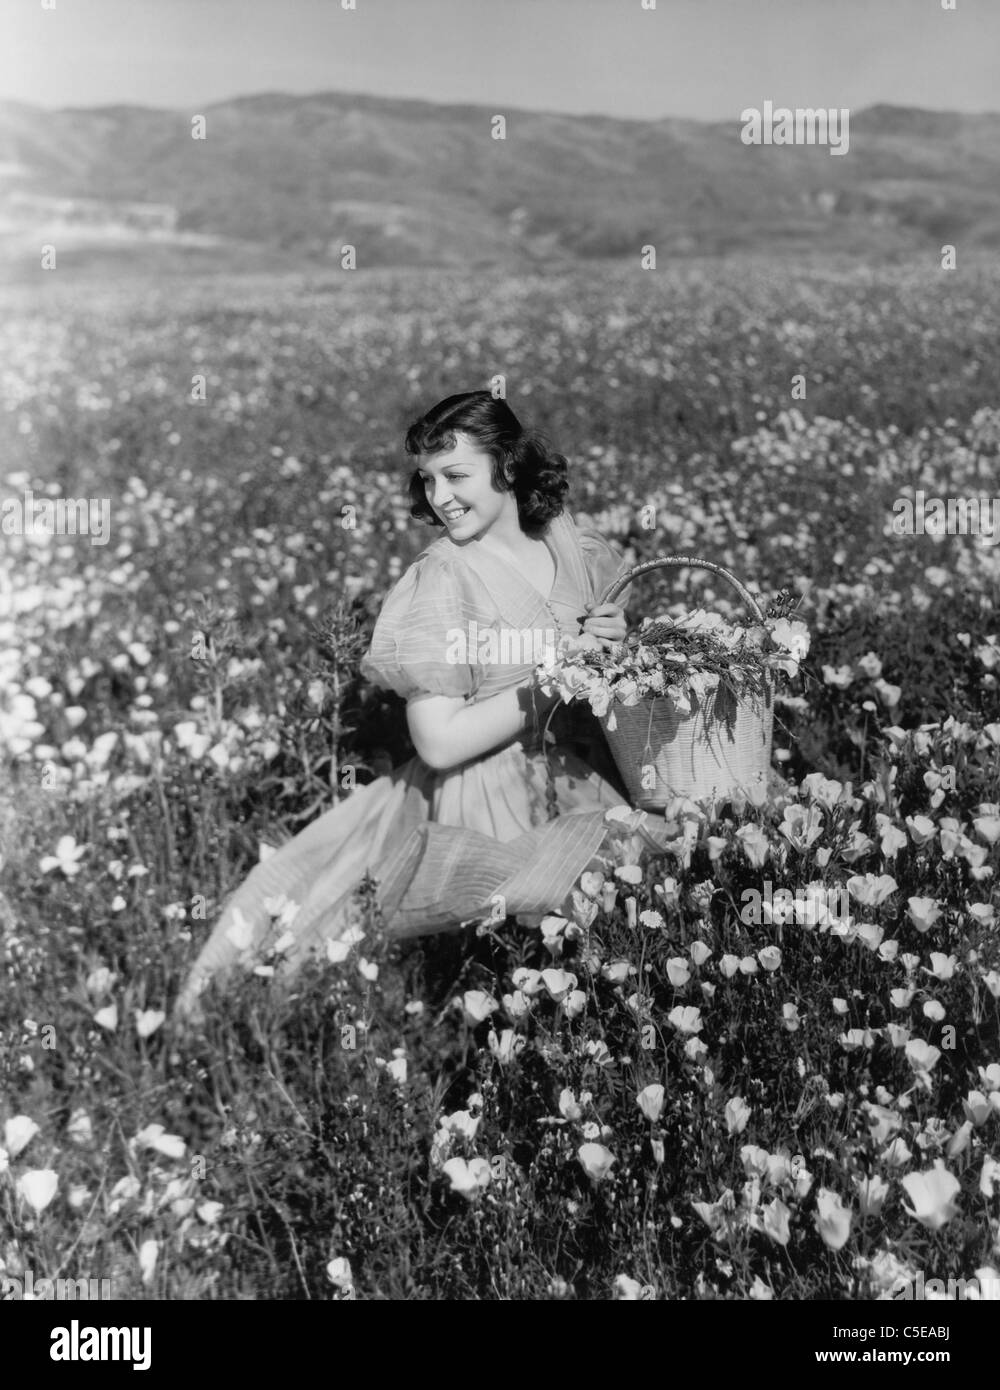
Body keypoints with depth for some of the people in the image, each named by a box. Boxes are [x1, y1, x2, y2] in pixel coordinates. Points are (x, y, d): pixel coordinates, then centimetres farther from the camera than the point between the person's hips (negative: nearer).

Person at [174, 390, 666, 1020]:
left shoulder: (577, 546, 3)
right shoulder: (440, 581, -13)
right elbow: (440, 742, -18)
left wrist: (620, 639, -4)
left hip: (582, 790, 7)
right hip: (490, 814, -7)